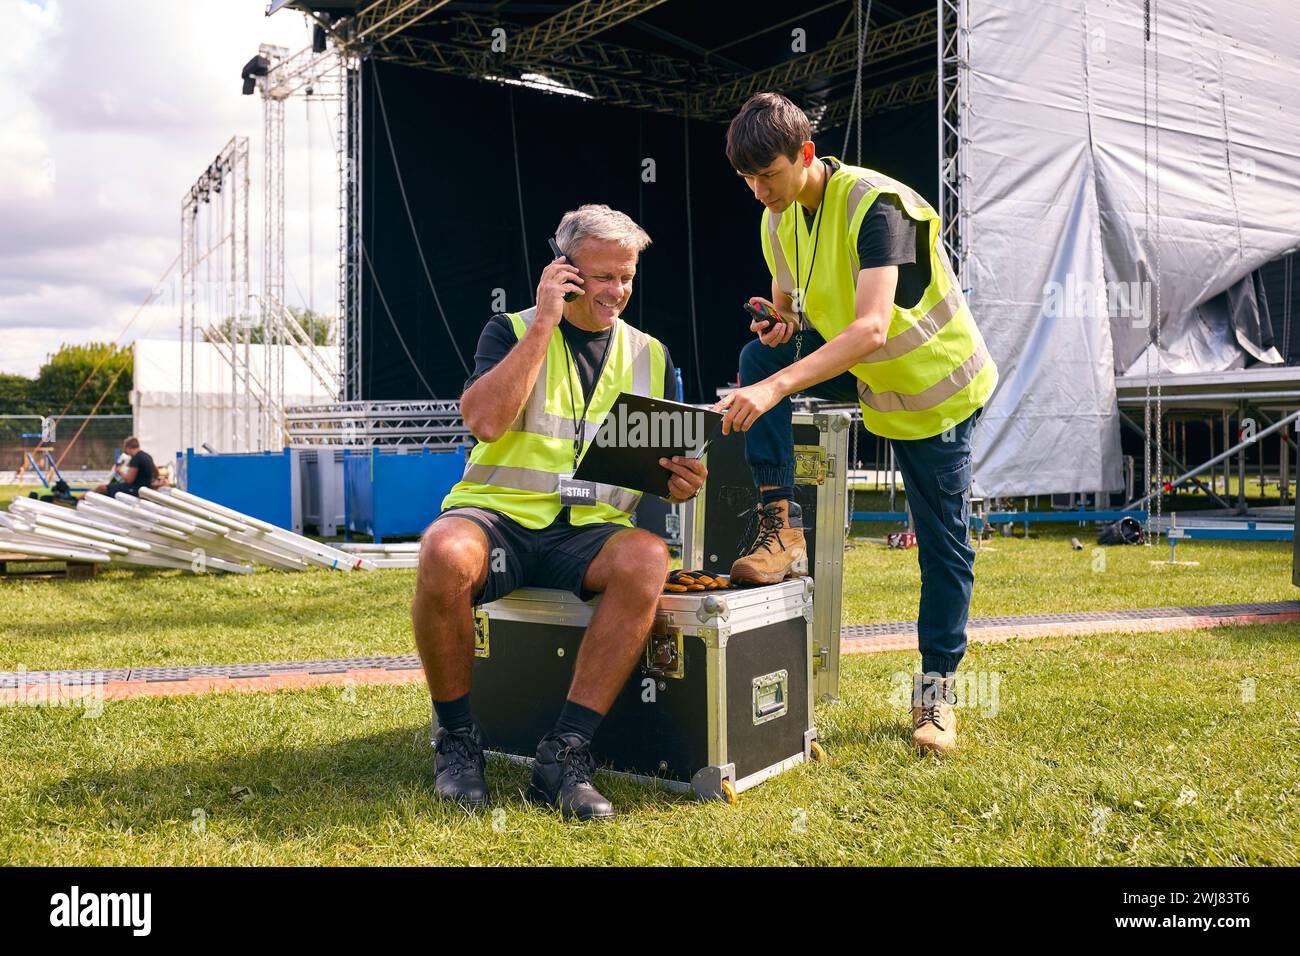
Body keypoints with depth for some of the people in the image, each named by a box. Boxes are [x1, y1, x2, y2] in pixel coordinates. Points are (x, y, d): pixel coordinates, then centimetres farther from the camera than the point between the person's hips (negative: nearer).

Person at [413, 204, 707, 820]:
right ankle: (457, 739, -12)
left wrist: (680, 482, -7)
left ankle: (564, 754, -26)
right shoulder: (512, 332, 6)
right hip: (499, 515, -2)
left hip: (591, 531, 2)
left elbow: (665, 465, 18)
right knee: (445, 553, -36)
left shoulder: (650, 357, 15)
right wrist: (543, 324, -11)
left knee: (647, 557, -33)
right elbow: (484, 420, -14)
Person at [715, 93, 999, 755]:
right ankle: (781, 528, -18)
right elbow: (787, 307, 9)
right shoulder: (777, 222, -6)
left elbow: (871, 327, -42)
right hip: (863, 372, 6)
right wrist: (779, 322, -18)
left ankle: (937, 685, 15)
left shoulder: (874, 204, -29)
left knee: (943, 543, -1)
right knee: (757, 357, -20)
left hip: (936, 384, -6)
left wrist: (776, 388, -53)